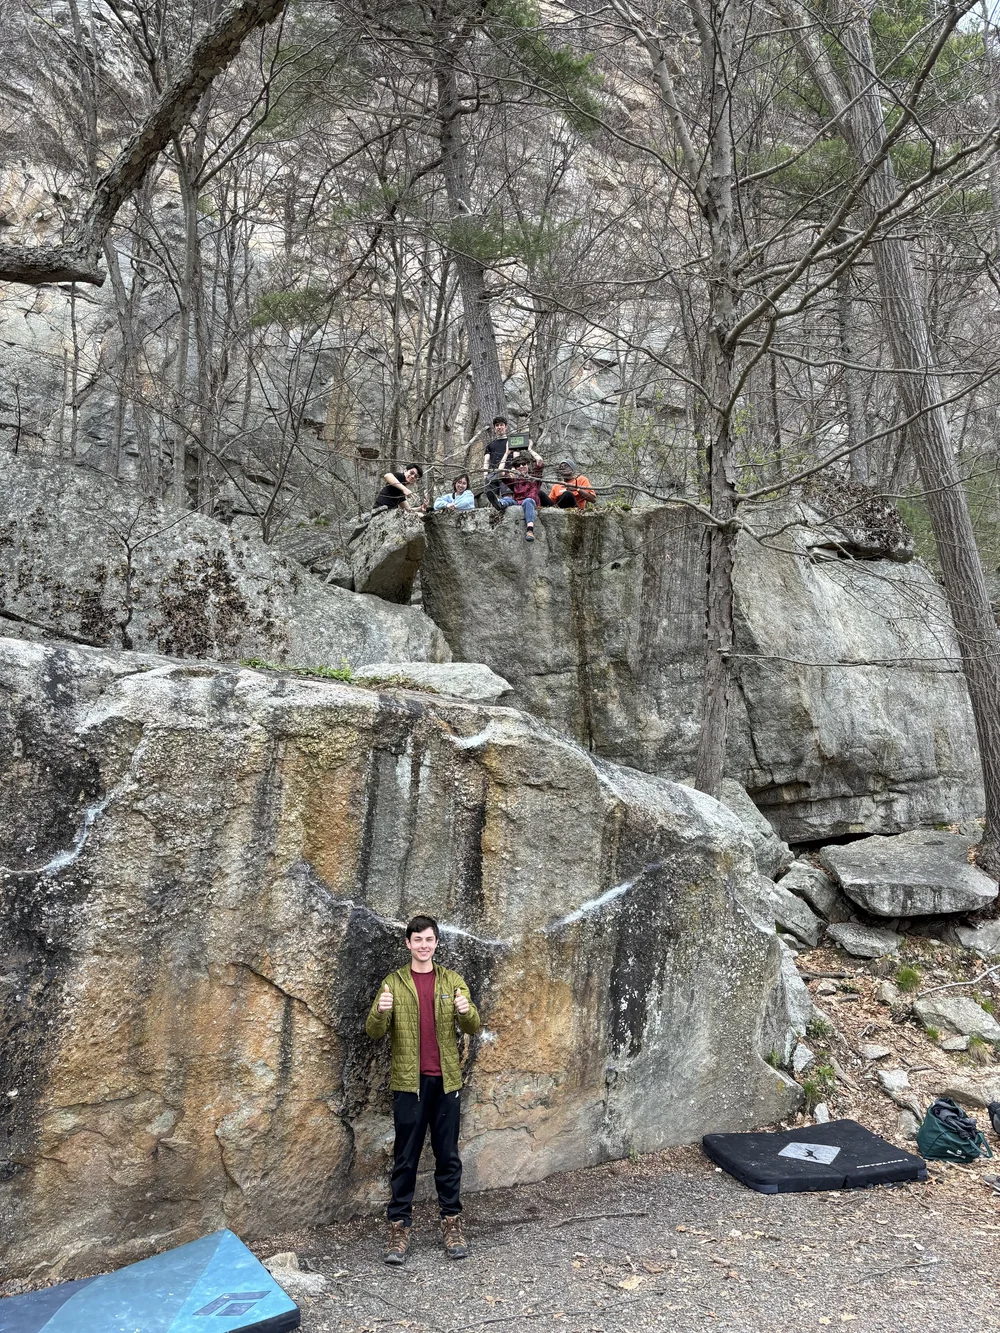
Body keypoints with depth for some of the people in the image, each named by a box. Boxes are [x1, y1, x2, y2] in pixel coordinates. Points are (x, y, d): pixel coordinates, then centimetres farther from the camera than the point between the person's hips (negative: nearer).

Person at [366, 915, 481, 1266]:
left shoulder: (452, 981, 4)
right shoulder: (393, 982, 0)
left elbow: (472, 1027, 1)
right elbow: (374, 1032, -3)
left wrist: (466, 1011, -22)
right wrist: (380, 1012, -26)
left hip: (446, 1081, 1)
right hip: (408, 1082, -1)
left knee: (448, 1155, 9)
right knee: (405, 1158, 5)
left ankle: (452, 1223, 20)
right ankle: (399, 1226, 15)